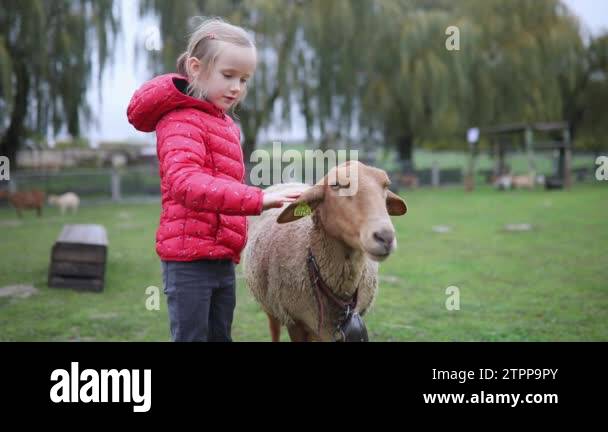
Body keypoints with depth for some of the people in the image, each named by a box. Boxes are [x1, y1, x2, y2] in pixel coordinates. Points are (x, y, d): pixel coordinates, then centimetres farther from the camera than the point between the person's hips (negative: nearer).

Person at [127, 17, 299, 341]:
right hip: (189, 260, -9)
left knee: (220, 336, 14)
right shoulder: (182, 122, -12)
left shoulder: (223, 125, 18)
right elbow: (186, 183, -30)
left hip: (223, 260, 9)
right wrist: (257, 199, -39)